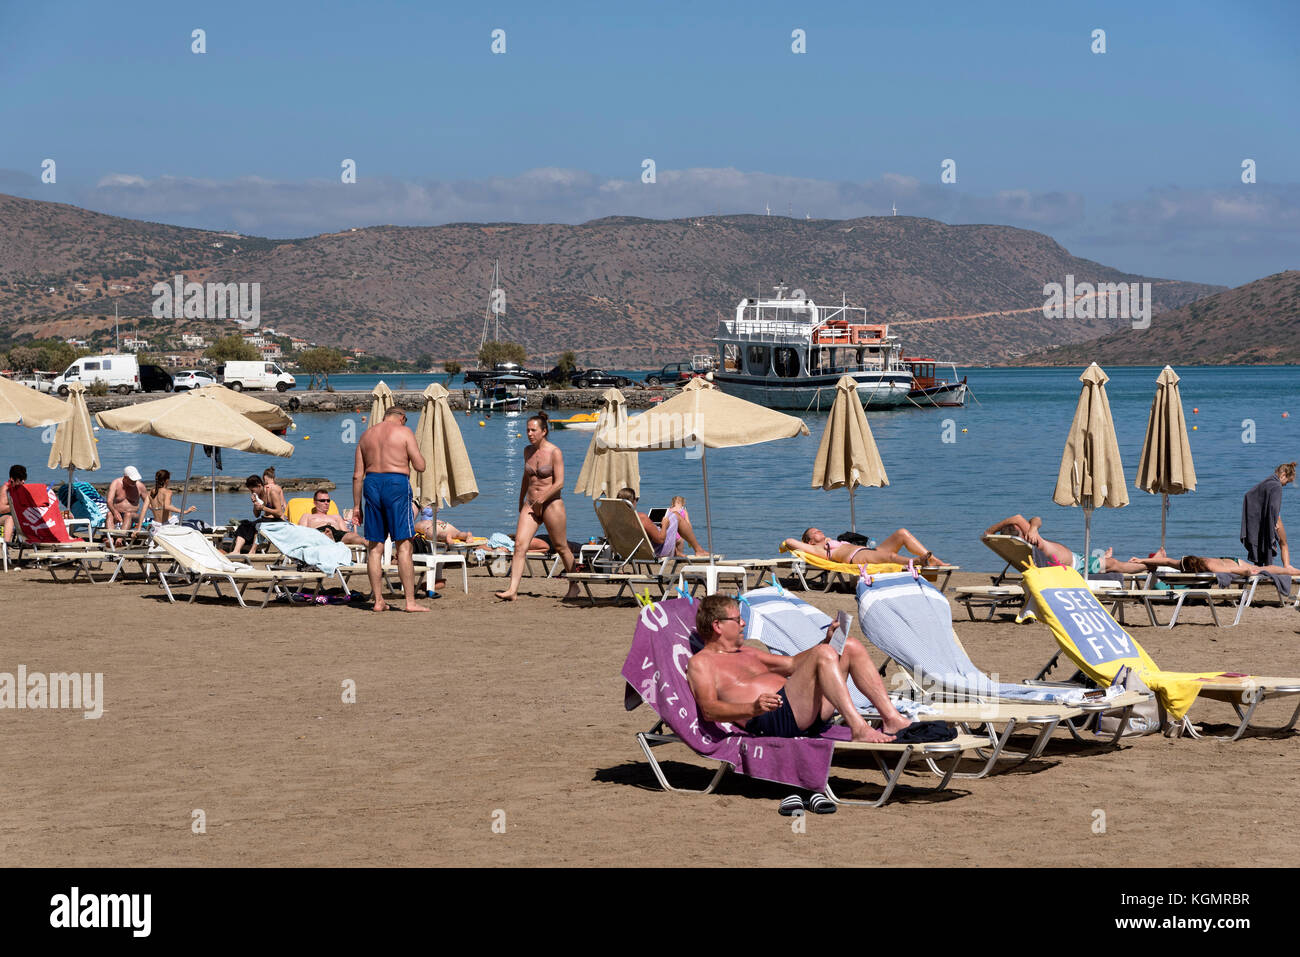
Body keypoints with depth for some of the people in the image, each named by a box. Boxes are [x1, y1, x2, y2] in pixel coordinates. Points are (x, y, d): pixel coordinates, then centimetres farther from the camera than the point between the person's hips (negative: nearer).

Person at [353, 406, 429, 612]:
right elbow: (420, 466, -5)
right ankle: (411, 601, -6)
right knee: (403, 545, -4)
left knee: (375, 546, 8)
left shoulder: (367, 434, 15)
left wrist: (357, 505, 14)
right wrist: (412, 455, 16)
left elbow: (357, 475, 12)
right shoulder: (404, 432, 0)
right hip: (396, 483, -4)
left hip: (372, 484, 5)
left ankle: (378, 600, 8)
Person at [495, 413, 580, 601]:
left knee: (561, 548, 6)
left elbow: (559, 483, -14)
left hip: (551, 504, -5)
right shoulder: (528, 451, 10)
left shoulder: (554, 452, -9)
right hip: (530, 505, 5)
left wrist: (541, 499, -15)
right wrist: (521, 501, 27)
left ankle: (574, 586, 25)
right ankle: (512, 590, -15)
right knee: (520, 545, -10)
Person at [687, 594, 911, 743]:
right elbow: (709, 710, -10)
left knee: (851, 647, 3)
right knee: (823, 654, -25)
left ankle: (891, 719, -7)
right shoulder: (700, 663, 6)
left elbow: (792, 663, 37)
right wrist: (753, 708, -28)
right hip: (770, 720, -9)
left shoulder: (746, 653, 34)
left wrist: (828, 642, 20)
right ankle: (858, 728, -35)